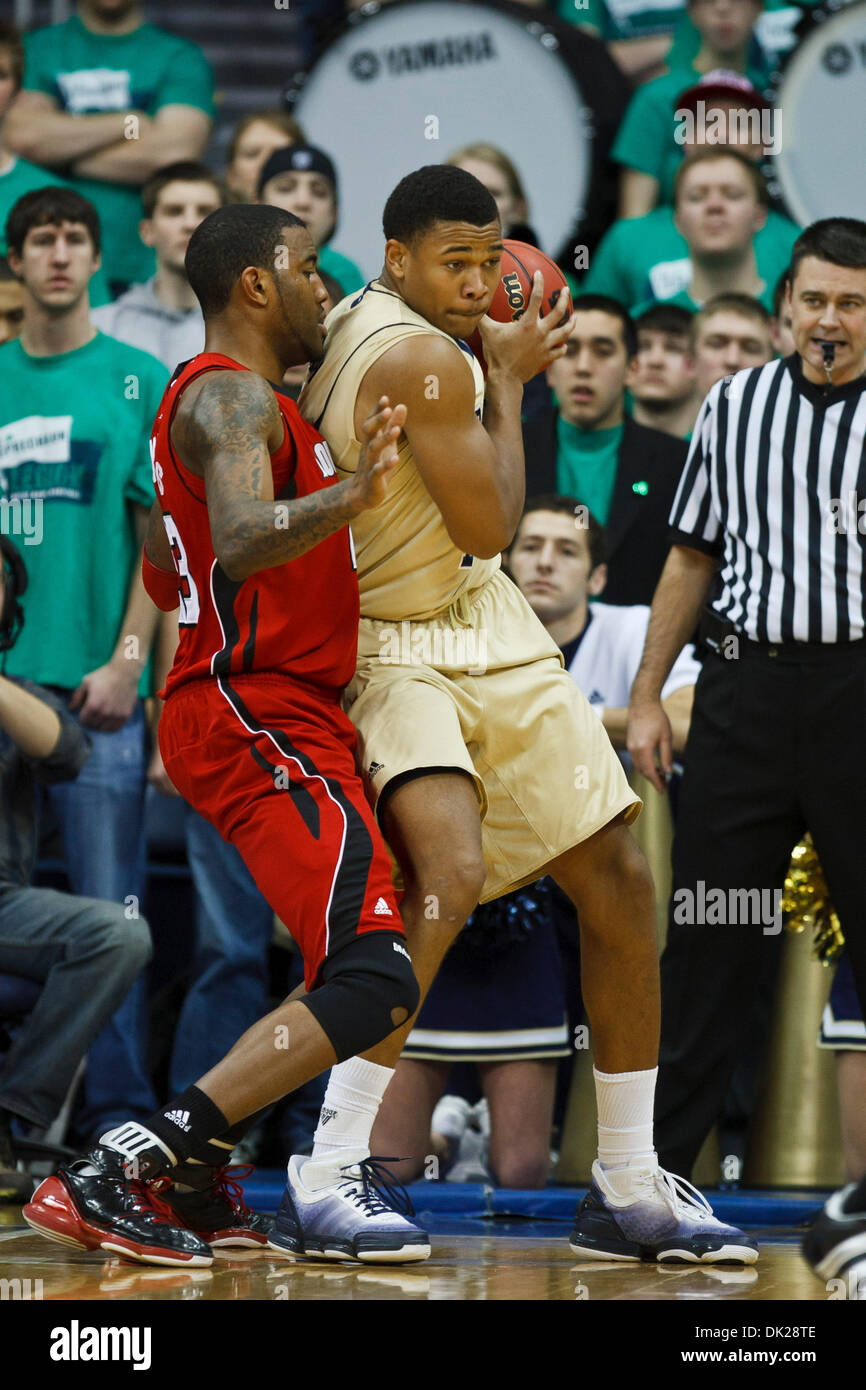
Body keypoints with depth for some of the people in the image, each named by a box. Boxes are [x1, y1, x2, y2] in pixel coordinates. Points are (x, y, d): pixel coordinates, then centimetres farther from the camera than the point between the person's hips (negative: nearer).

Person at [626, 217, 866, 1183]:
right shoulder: (736, 405, 12)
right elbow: (692, 558, 17)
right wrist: (646, 697, 13)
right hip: (747, 680, 2)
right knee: (706, 923, 3)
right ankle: (658, 1157, 8)